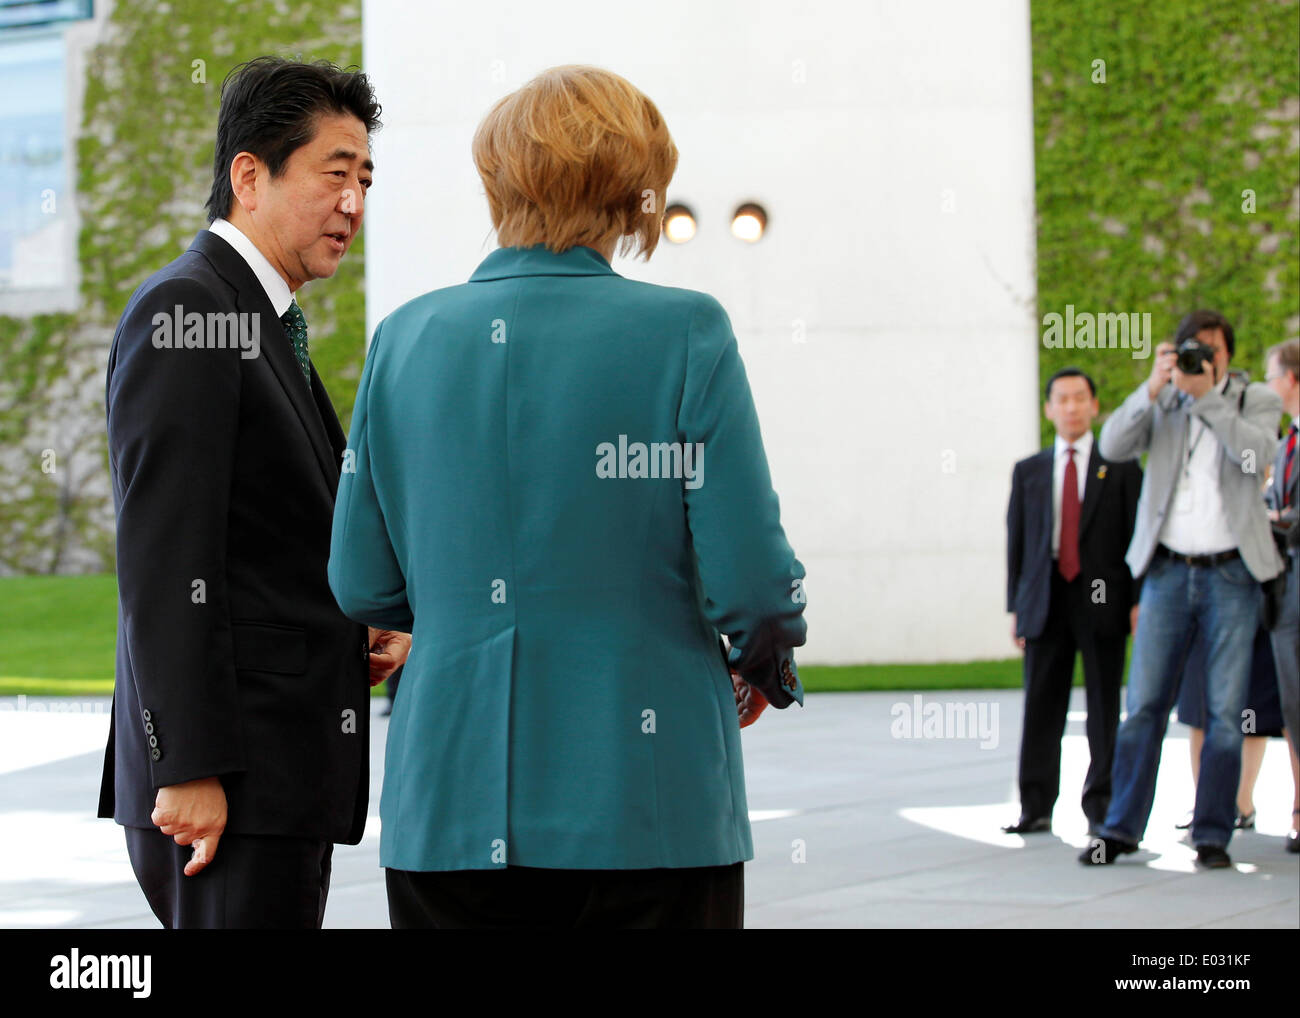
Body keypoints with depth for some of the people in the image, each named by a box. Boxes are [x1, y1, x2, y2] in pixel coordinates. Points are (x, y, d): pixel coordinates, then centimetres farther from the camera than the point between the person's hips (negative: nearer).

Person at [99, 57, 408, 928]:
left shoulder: (268, 330, 20)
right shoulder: (184, 309, -11)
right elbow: (163, 558, -18)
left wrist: (354, 631, 5)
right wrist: (189, 769, -22)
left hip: (284, 779, 10)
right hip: (227, 787, -10)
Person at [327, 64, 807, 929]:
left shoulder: (405, 339, 3)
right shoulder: (684, 335, -8)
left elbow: (362, 586, 7)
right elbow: (749, 579, -10)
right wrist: (766, 667, 12)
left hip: (448, 808, 4)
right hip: (644, 812, -3)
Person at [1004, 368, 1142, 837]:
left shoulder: (1120, 468, 6)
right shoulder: (1028, 472, 13)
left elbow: (1137, 536, 3)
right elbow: (1016, 541, 12)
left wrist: (1139, 601, -5)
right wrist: (1015, 608, 6)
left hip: (1102, 600, -2)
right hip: (1045, 602, 2)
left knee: (1104, 706, 1)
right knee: (1041, 708, 0)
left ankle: (1101, 806, 8)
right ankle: (1036, 807, 3)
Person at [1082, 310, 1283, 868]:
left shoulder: (1257, 400, 6)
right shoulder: (1160, 403, 10)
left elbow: (1256, 453, -14)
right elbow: (1113, 444, -8)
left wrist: (1206, 395, -19)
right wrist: (1153, 387, -19)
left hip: (1232, 574, -1)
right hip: (1168, 571, 1)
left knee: (1225, 712, -1)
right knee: (1144, 706, 0)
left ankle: (1212, 836, 6)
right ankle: (1121, 828, 6)